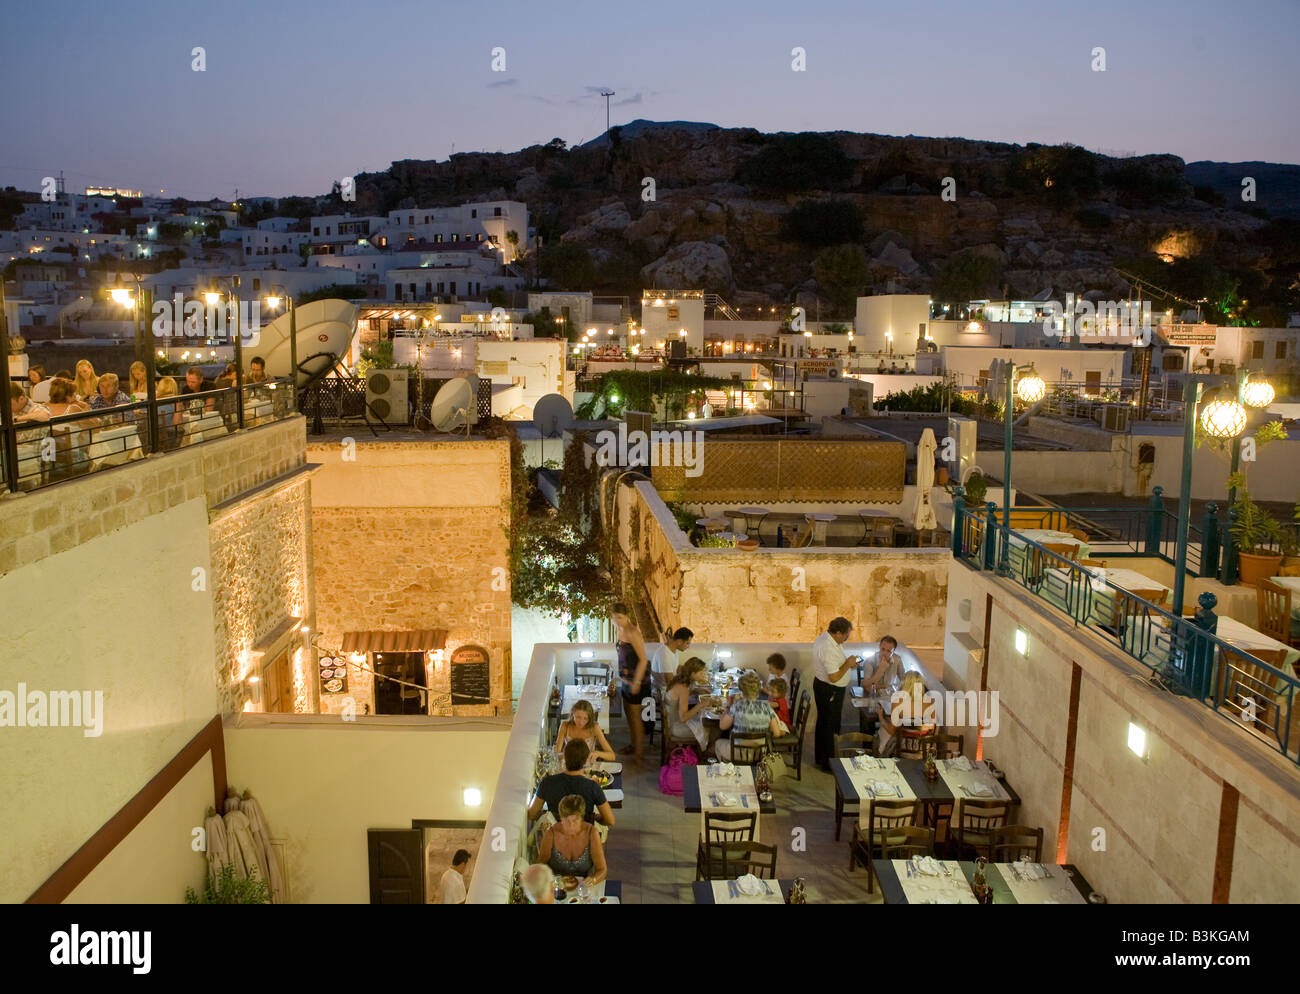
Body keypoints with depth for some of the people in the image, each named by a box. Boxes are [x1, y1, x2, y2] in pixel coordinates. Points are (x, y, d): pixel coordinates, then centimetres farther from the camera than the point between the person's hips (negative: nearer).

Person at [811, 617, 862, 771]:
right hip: (830, 692, -11)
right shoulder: (829, 649, -31)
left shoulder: (823, 637, 1)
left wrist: (847, 662, 5)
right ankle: (827, 764, 17)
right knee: (829, 727, 4)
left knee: (823, 723, 22)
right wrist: (848, 664, -18)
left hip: (820, 684, 11)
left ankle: (820, 758, 37)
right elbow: (834, 677, -31)